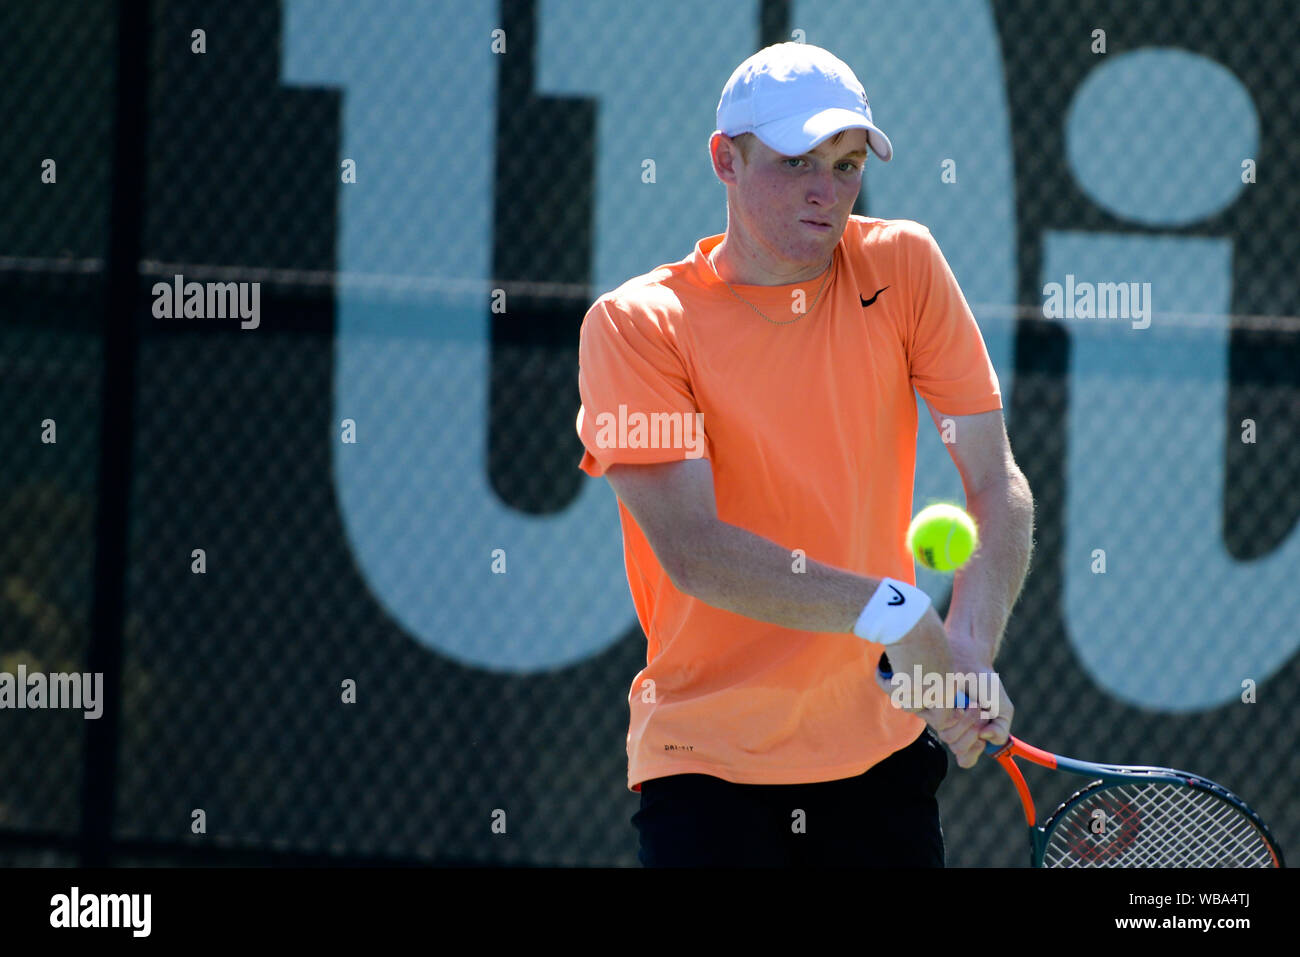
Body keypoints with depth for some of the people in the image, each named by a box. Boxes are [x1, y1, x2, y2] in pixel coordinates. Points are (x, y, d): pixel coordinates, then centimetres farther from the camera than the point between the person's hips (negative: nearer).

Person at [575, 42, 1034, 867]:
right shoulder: (634, 325, -8)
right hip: (708, 762, -3)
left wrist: (969, 647, -22)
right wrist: (888, 611, -29)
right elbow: (690, 546, -19)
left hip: (884, 746, 3)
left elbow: (996, 483, -4)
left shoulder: (901, 265, 2)